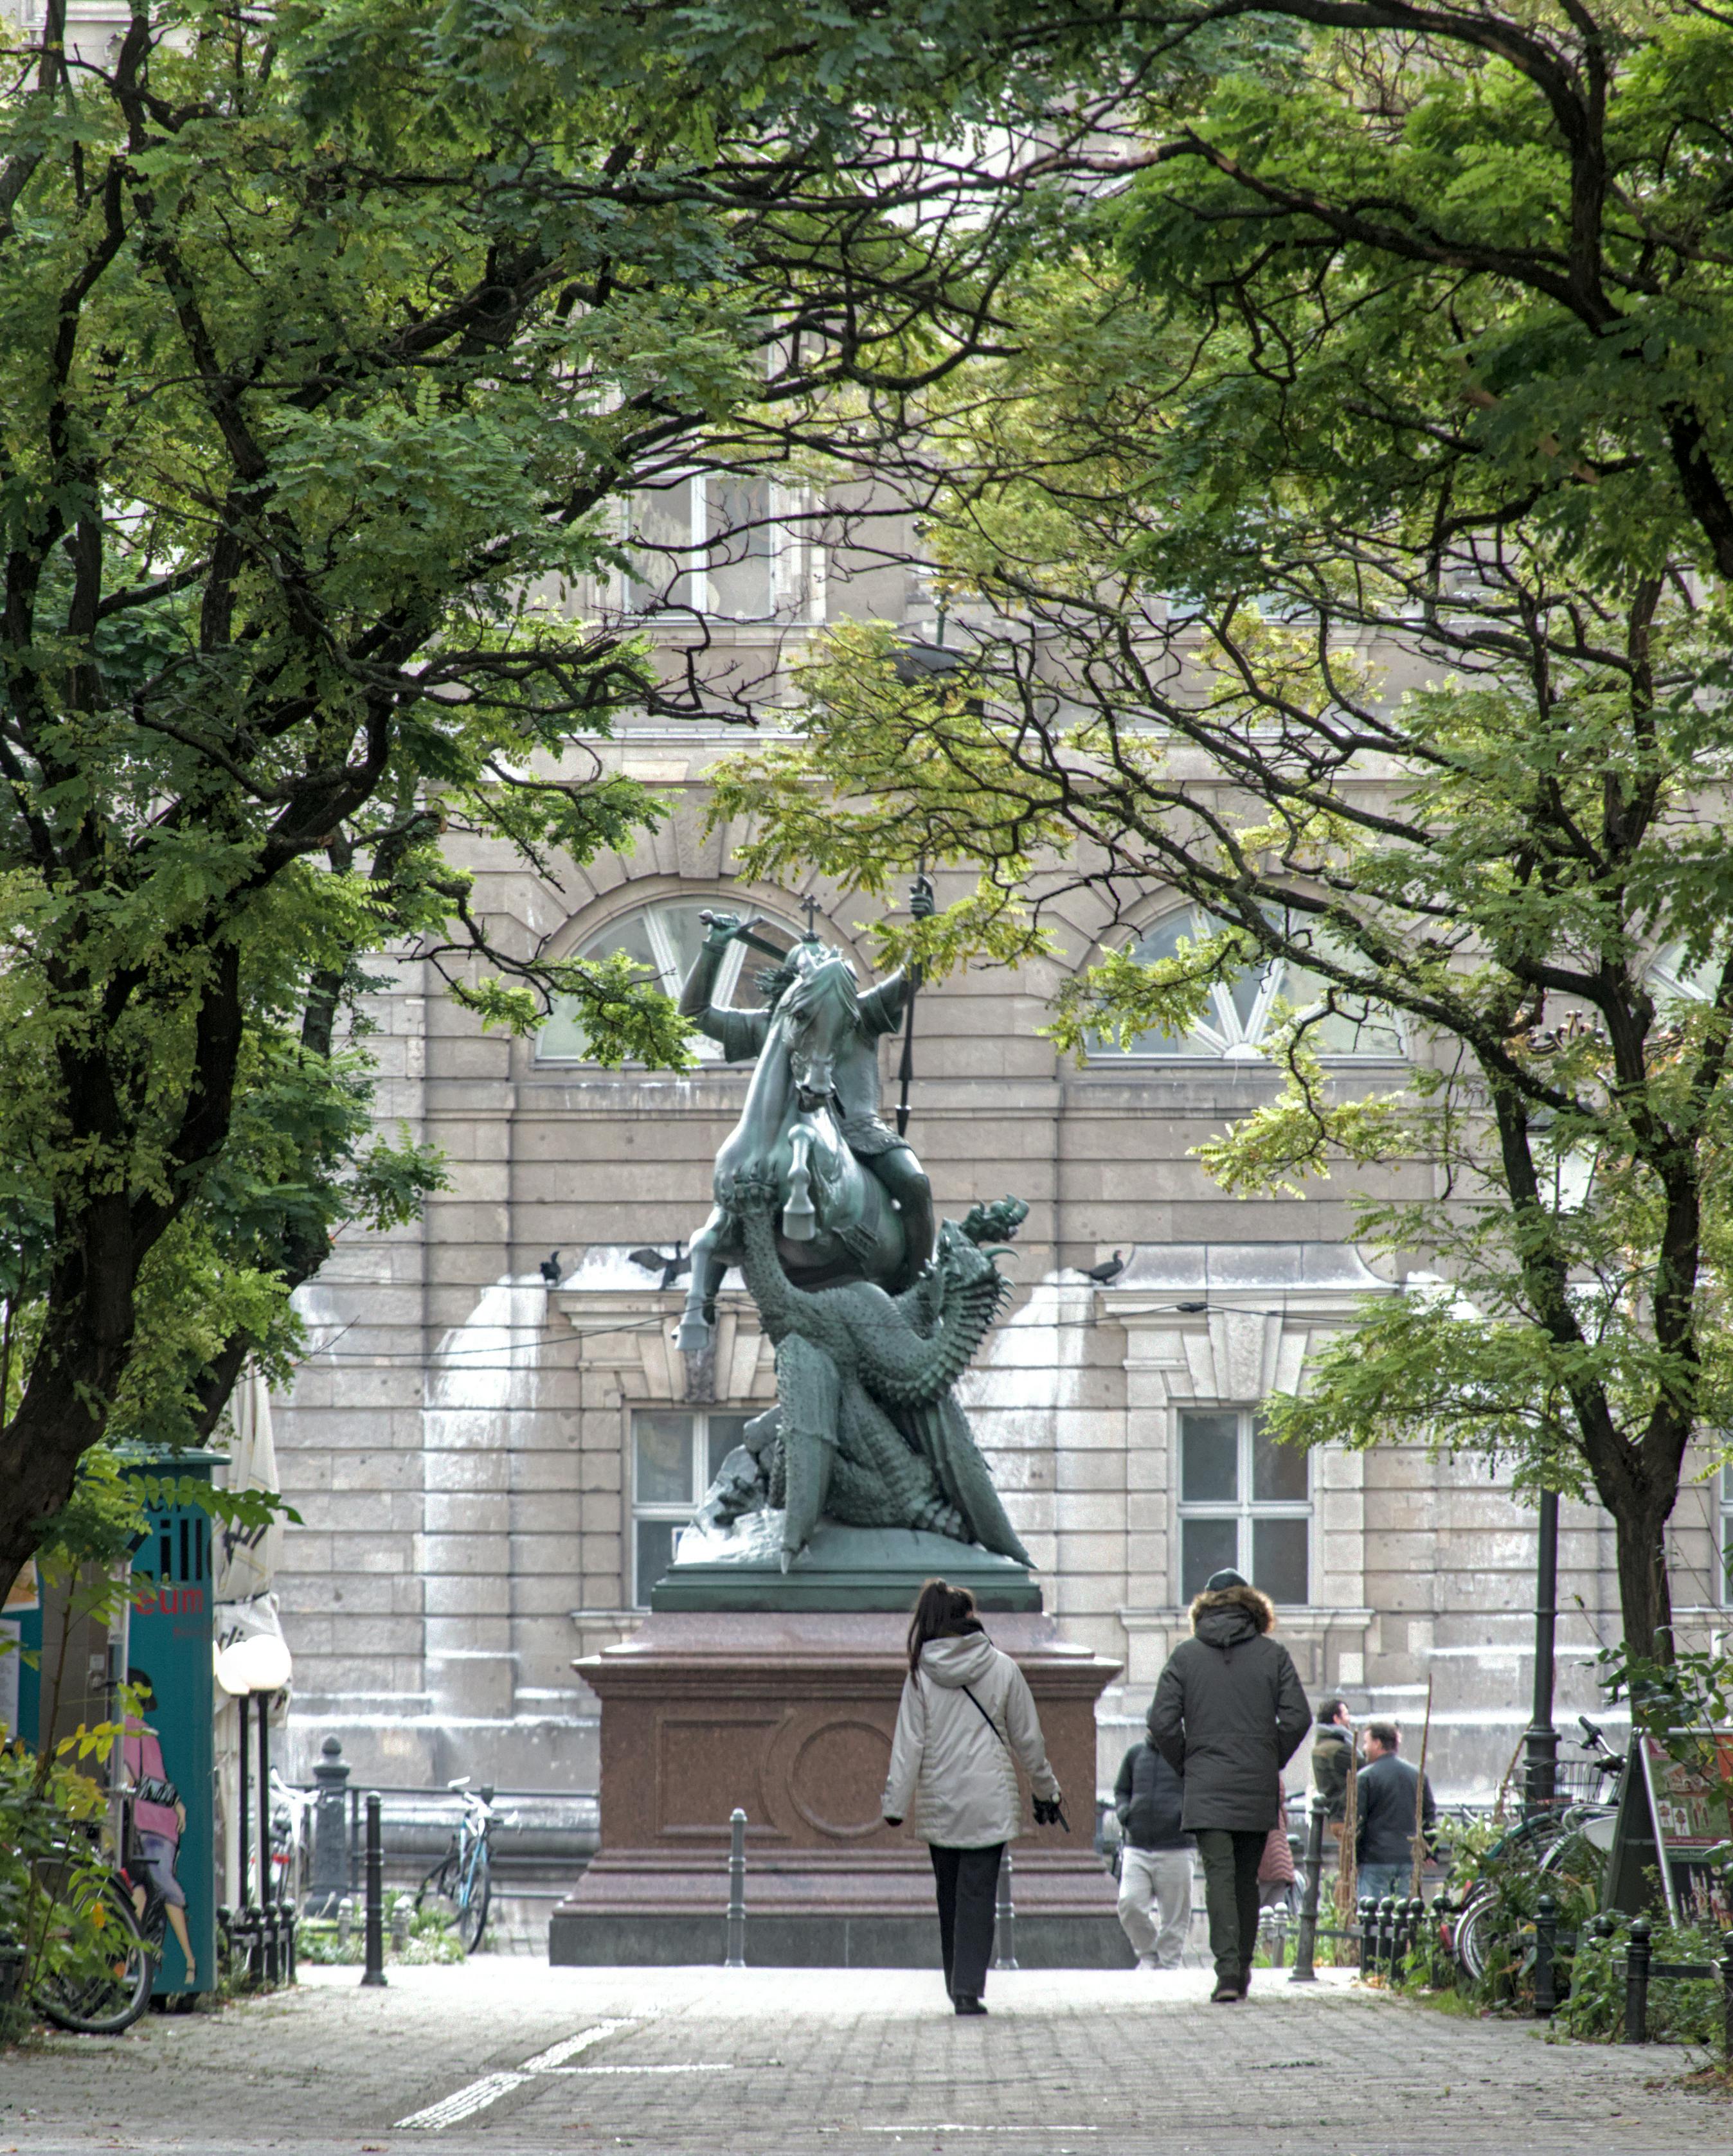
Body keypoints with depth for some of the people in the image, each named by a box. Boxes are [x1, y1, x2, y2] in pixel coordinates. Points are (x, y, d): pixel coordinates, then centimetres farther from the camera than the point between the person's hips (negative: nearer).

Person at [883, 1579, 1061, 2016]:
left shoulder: (921, 1674, -1)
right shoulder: (1002, 1668, -2)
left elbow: (908, 1744, -3)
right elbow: (1027, 1738, 5)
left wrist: (895, 1803, 0)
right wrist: (1045, 1789, 18)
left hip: (938, 1804, 1)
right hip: (990, 1800, -1)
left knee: (949, 1894, 13)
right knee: (977, 1894, -3)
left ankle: (958, 1986, 18)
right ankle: (968, 1988, -12)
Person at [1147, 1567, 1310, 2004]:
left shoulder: (1185, 1656, 1)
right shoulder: (1272, 1654, 2)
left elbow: (1162, 1723, -3)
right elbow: (1297, 1718, -4)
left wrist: (1185, 1767, 10)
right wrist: (1271, 1763, 9)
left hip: (1206, 1789, -1)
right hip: (1258, 1790, 1)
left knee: (1220, 1877, -6)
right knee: (1247, 1879, 14)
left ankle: (1228, 1969, -20)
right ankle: (1242, 1969, 18)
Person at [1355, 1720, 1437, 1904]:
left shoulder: (1365, 1777, -7)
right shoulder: (1418, 1775, 11)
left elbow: (1357, 1822, -7)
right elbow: (1429, 1818, 16)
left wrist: (1351, 1859, -1)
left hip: (1375, 1859, -5)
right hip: (1409, 1859, 5)